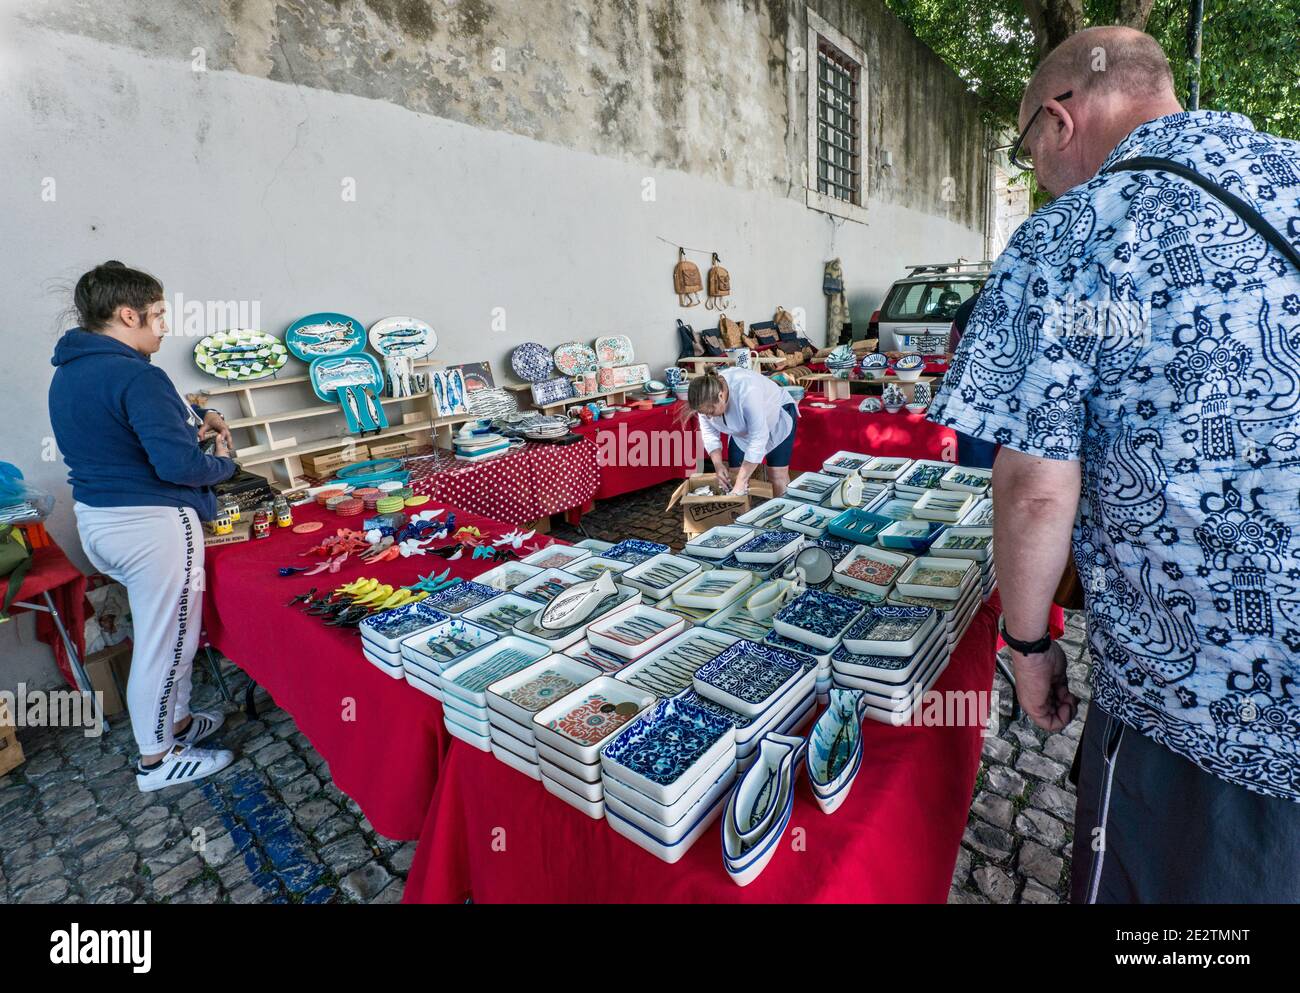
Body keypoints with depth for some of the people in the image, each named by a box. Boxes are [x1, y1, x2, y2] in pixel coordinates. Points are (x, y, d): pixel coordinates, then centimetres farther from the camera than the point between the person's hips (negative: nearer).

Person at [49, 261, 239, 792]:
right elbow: (178, 465, -28)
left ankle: (176, 721, 38)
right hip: (153, 524, -10)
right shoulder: (137, 376, -21)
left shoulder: (67, 372, 10)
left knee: (160, 631, 23)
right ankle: (157, 759, 20)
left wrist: (193, 416, 10)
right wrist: (225, 463, -7)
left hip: (95, 519, 10)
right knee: (165, 642, 5)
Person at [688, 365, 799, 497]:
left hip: (777, 418, -5)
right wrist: (718, 464, -22)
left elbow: (758, 438, -39)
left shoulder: (747, 391, -41)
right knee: (734, 476, -2)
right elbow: (709, 433, -9)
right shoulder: (707, 399, -23)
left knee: (777, 475, -8)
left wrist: (741, 481, -39)